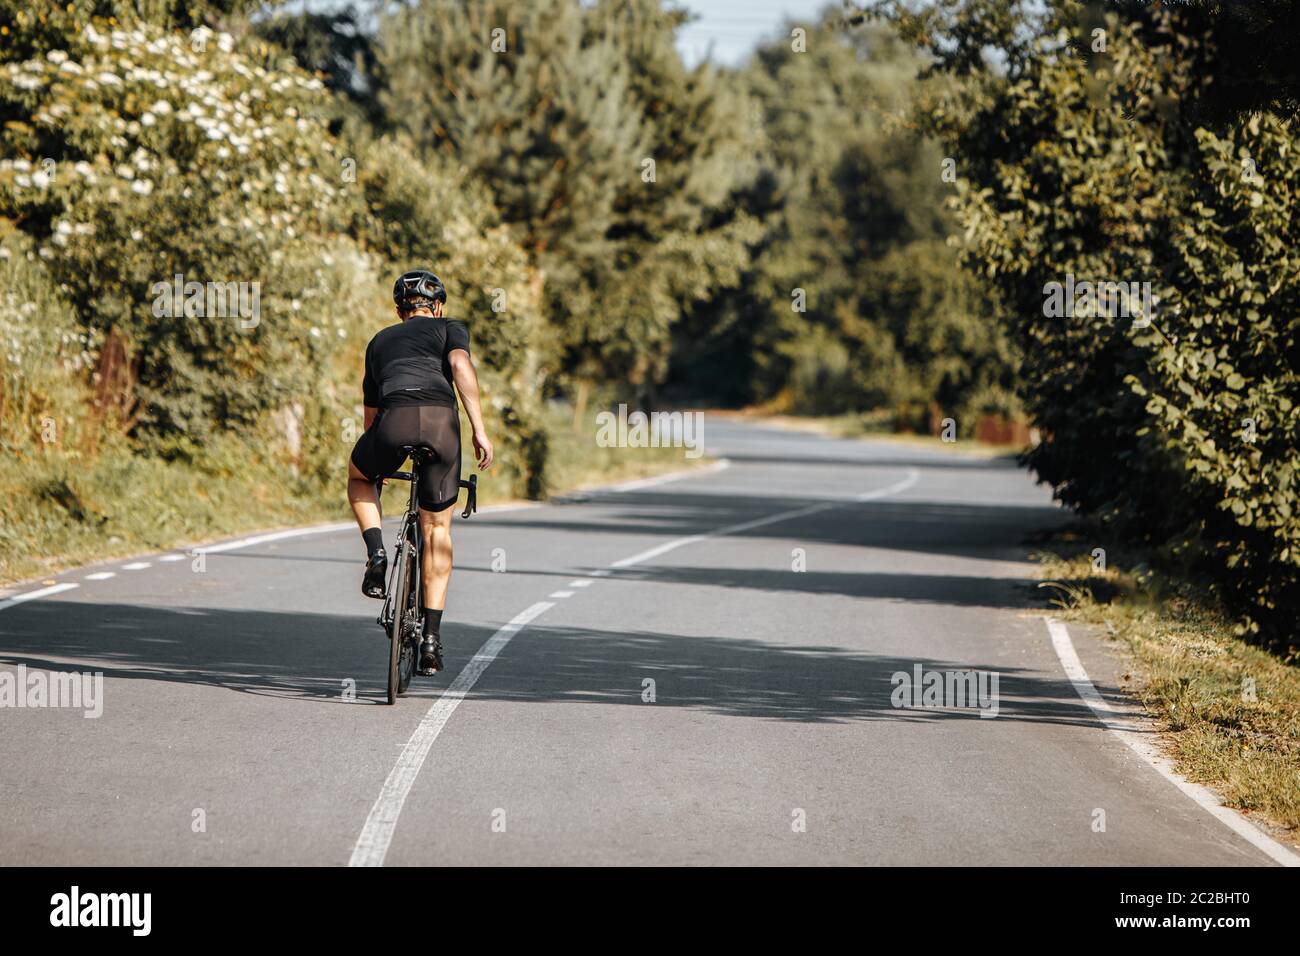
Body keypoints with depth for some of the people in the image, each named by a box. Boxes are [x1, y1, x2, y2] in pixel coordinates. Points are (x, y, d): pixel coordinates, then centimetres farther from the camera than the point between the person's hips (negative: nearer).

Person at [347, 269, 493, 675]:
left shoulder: (380, 341, 36)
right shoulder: (450, 328, 27)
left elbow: (370, 412, 41)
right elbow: (460, 365, 3)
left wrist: (379, 462, 54)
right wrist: (479, 430, -2)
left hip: (393, 420, 1)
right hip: (441, 418, -1)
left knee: (359, 477, 34)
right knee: (437, 527, 15)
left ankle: (376, 554, 10)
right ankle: (432, 637, 11)